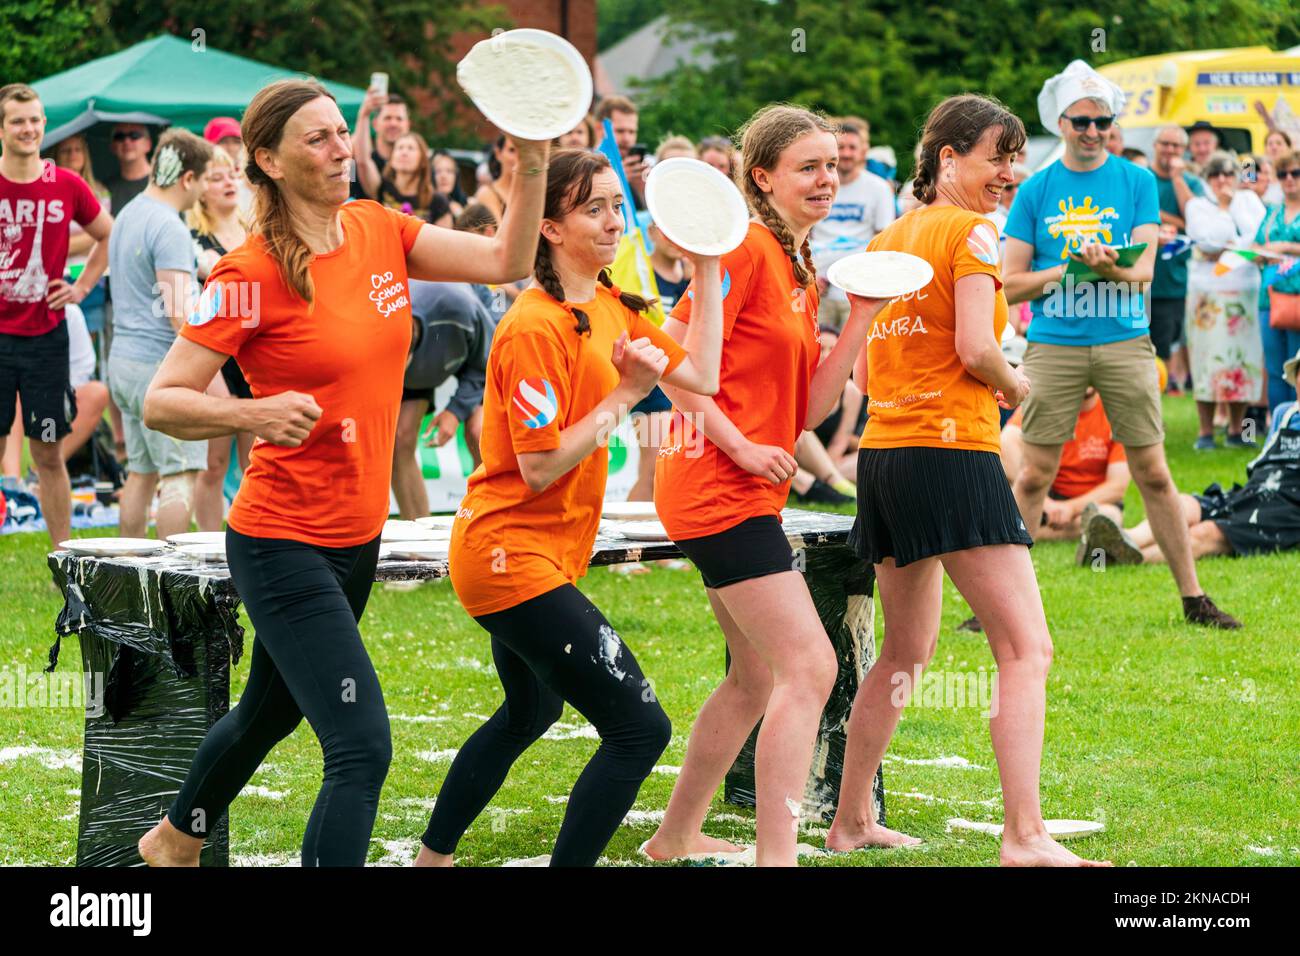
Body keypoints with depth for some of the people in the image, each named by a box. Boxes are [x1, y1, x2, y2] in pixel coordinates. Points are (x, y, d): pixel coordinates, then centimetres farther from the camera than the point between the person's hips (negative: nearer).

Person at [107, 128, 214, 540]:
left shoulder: (128, 215, 15)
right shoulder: (169, 228, -15)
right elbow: (179, 310, -21)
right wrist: (211, 371, -18)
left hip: (122, 358, 9)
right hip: (161, 364, -9)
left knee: (141, 472, 13)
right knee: (180, 474, -7)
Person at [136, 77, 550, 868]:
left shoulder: (378, 231, 1)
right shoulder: (252, 274, -18)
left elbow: (507, 260, -4)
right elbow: (161, 402, -16)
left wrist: (535, 162, -18)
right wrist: (255, 413, -34)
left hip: (359, 535, 8)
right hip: (285, 543, -8)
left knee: (273, 711, 27)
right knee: (363, 748, -18)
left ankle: (176, 839, 52)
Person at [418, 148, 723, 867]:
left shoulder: (612, 307, 9)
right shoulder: (536, 327, -20)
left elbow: (700, 375, 7)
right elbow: (540, 468, -21)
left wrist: (707, 270, 6)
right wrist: (626, 393, -20)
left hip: (544, 557, 11)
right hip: (511, 555, -11)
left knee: (531, 712, 30)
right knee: (641, 729, -14)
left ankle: (431, 859, 43)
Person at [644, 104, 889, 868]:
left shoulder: (800, 271, 15)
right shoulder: (745, 248, -12)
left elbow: (808, 409, 9)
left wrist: (864, 315, 4)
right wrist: (739, 445, -18)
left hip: (750, 492, 10)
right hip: (720, 489, -10)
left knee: (760, 674, 19)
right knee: (810, 667, -14)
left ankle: (677, 836, 32)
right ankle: (777, 854, -16)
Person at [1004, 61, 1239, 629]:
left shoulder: (1136, 183, 5)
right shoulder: (1035, 192, 6)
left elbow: (1143, 270, -3)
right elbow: (1011, 284, 4)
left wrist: (1111, 268, -25)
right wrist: (1067, 269, -12)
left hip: (1124, 342, 0)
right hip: (1053, 346, 0)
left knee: (1152, 473, 2)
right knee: (1035, 475, 0)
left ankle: (1193, 598, 9)